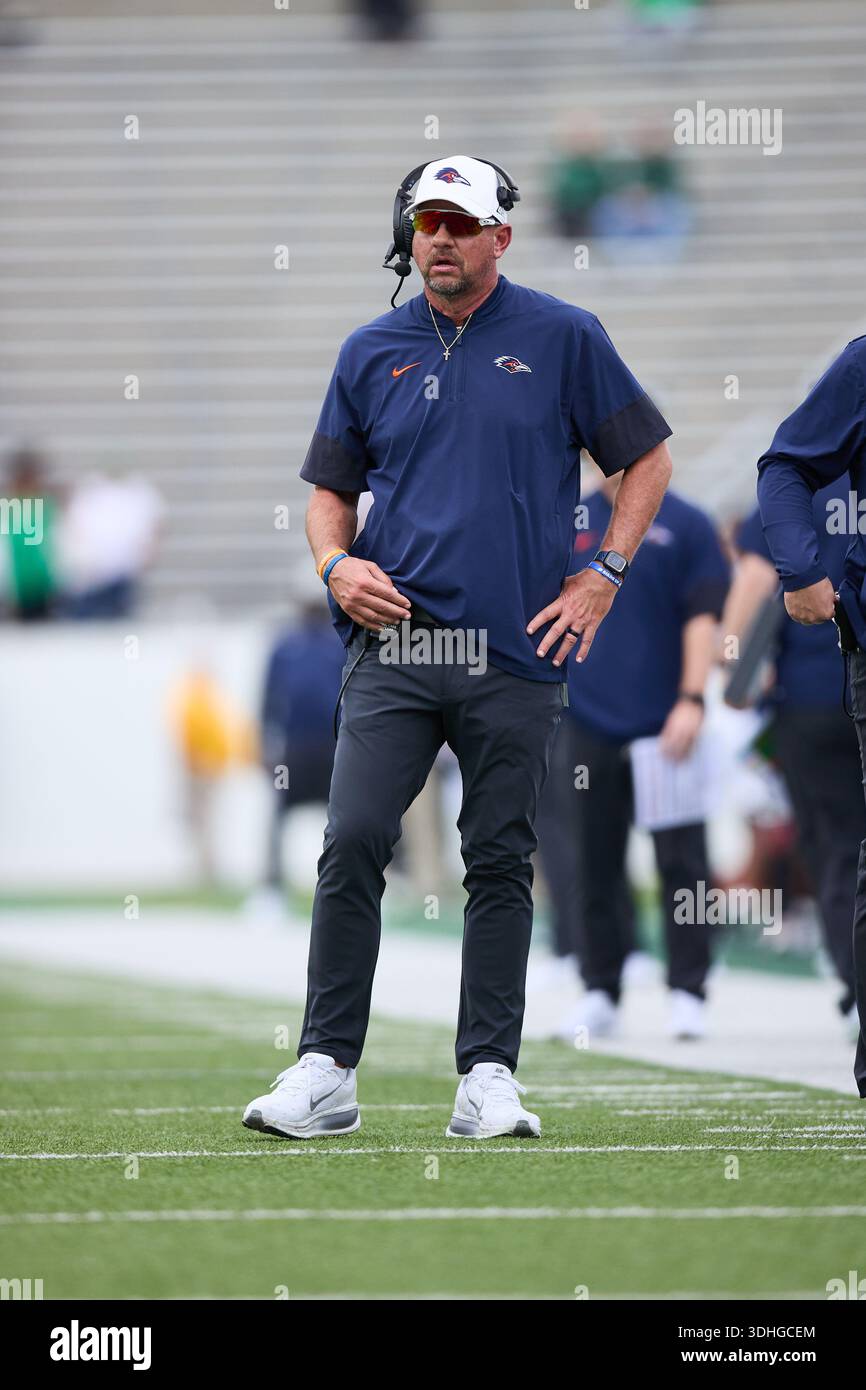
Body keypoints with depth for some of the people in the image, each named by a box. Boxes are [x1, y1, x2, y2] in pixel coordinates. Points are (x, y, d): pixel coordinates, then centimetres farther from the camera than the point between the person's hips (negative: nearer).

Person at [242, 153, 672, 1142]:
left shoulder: (563, 339, 4)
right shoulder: (371, 353, 11)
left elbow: (648, 459, 9)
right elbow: (330, 486, 19)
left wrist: (602, 577, -1)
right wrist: (335, 563, -2)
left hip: (517, 653, -1)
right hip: (394, 644, 1)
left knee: (501, 864, 3)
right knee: (351, 846, -9)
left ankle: (488, 1075, 8)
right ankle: (326, 1072, -6)